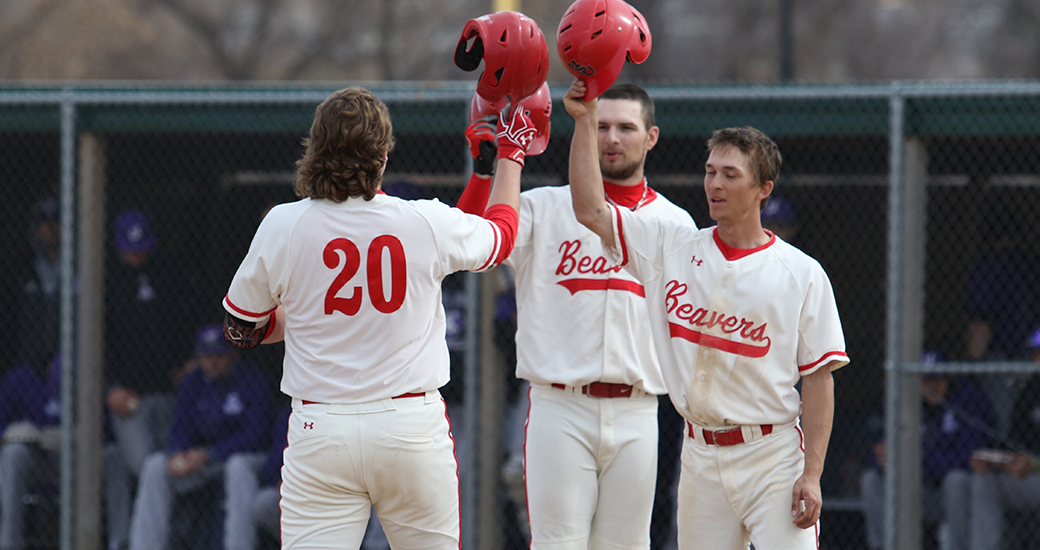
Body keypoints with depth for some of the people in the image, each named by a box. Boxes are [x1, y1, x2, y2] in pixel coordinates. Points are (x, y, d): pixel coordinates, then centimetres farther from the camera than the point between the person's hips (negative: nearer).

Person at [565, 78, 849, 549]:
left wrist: (811, 474, -11)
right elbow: (590, 210, 3)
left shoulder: (802, 274, -2)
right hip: (700, 454, 4)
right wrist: (585, 121, -3)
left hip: (773, 457, -4)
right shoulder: (672, 247, 7)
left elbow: (819, 378, -4)